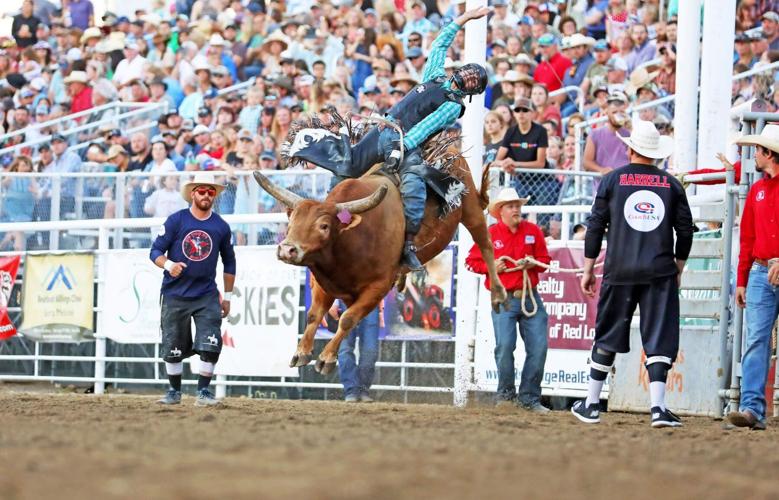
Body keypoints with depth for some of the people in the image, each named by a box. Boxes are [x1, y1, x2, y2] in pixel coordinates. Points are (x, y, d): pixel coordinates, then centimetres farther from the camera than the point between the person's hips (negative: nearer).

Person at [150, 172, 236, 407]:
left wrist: (227, 297, 15)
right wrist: (168, 265, -25)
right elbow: (155, 251, -4)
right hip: (175, 295, -1)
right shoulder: (176, 220, -3)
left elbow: (229, 263, 15)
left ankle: (203, 391, 0)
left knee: (210, 346, -11)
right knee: (173, 348, 6)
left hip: (207, 296, 1)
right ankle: (174, 391, 22)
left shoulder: (221, 227, 4)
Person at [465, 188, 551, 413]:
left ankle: (530, 397, 8)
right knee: (505, 346, -9)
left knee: (538, 347, -2)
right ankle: (505, 393, 10)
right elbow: (471, 261, 6)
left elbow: (545, 259, 13)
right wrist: (491, 266, -10)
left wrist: (533, 264, -8)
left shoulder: (533, 231, 7)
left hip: (530, 296, 3)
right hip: (504, 299, -3)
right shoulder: (490, 234, 1)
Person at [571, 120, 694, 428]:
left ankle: (591, 405, 17)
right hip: (660, 274, 0)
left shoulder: (612, 180, 3)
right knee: (660, 341, -1)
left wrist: (588, 270, 9)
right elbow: (685, 232, 9)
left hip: (620, 272, 0)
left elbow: (595, 227, 3)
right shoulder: (671, 185, 6)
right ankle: (658, 406, -13)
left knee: (607, 339, 10)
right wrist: (678, 270, 21)